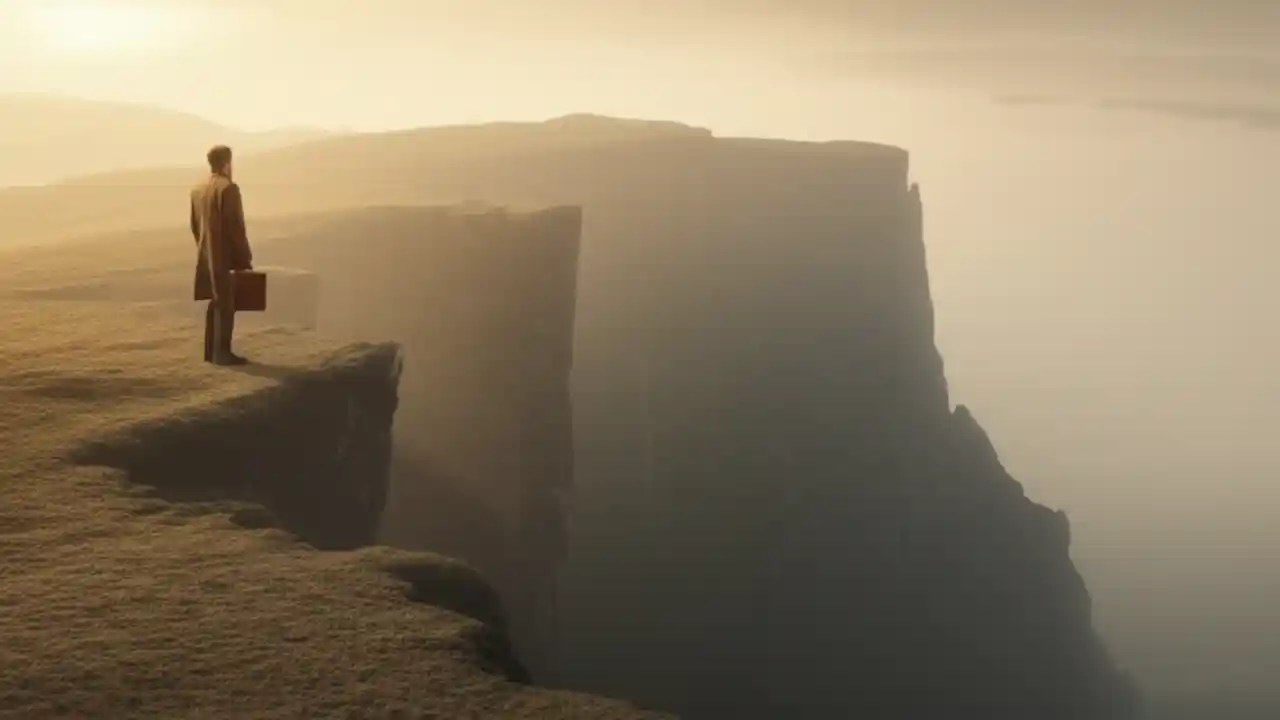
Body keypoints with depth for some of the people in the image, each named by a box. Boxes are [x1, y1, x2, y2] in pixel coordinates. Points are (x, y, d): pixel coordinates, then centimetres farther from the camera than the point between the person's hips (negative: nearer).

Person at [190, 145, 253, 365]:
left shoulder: (197, 190, 10)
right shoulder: (228, 188, -15)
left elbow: (194, 225, 14)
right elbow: (235, 227, -17)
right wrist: (244, 257, -11)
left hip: (206, 256, 8)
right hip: (225, 256, -8)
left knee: (216, 303, 15)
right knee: (226, 304, -4)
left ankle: (211, 351, 18)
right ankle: (222, 353, -4)